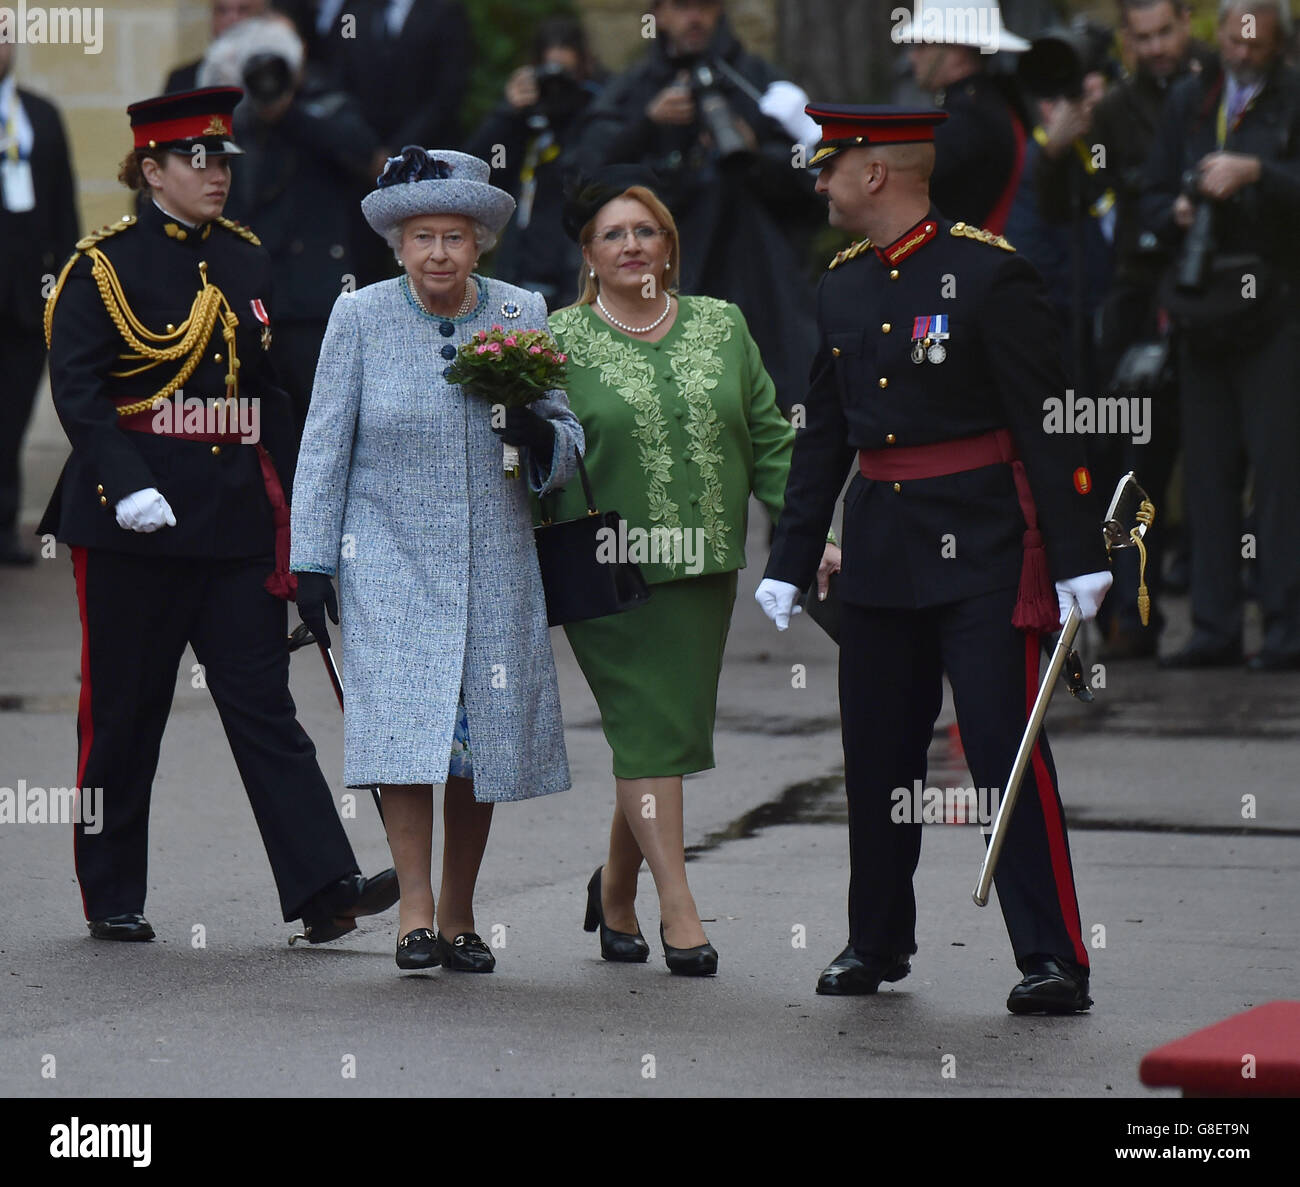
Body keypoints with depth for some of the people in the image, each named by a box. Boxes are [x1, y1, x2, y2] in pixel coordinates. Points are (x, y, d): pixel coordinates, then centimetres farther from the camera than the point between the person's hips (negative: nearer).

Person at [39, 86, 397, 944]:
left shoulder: (248, 260, 12)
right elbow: (78, 388, -12)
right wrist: (127, 487, -24)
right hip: (135, 521, -4)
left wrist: (287, 492, 12)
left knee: (263, 699, -2)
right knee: (124, 711, 4)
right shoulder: (104, 266, -5)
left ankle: (323, 888, -10)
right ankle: (112, 897, 15)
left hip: (236, 519, 4)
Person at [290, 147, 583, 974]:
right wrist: (312, 562, -2)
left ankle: (460, 916, 15)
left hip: (495, 564, 2)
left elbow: (569, 438, 8)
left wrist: (541, 435, -16)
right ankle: (415, 911, -10)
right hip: (390, 558, -2)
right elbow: (325, 446, 2)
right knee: (406, 725, -14)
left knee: (484, 739, 4)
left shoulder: (523, 317, 3)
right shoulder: (361, 318, -1)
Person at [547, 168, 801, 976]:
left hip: (703, 570, 4)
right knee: (648, 730, -8)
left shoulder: (722, 326, 10)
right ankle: (679, 908, -6)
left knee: (670, 731, 7)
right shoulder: (561, 342, 0)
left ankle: (617, 887, 27)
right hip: (609, 570, -4)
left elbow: (769, 442, 11)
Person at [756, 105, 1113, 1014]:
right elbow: (823, 435, 16)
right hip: (880, 553, 6)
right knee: (877, 753, 11)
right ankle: (878, 941, 26)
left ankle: (1054, 960, -5)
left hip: (981, 552, -6)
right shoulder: (843, 284, 10)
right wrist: (790, 562, 15)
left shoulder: (988, 272, -10)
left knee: (1005, 745, -8)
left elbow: (1047, 419, -10)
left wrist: (1077, 555, -13)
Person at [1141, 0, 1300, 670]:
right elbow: (1152, 200, 18)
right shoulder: (1189, 101, 16)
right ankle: (1214, 631, 11)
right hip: (1202, 306, 5)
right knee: (1207, 469, 6)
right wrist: (1177, 213, -2)